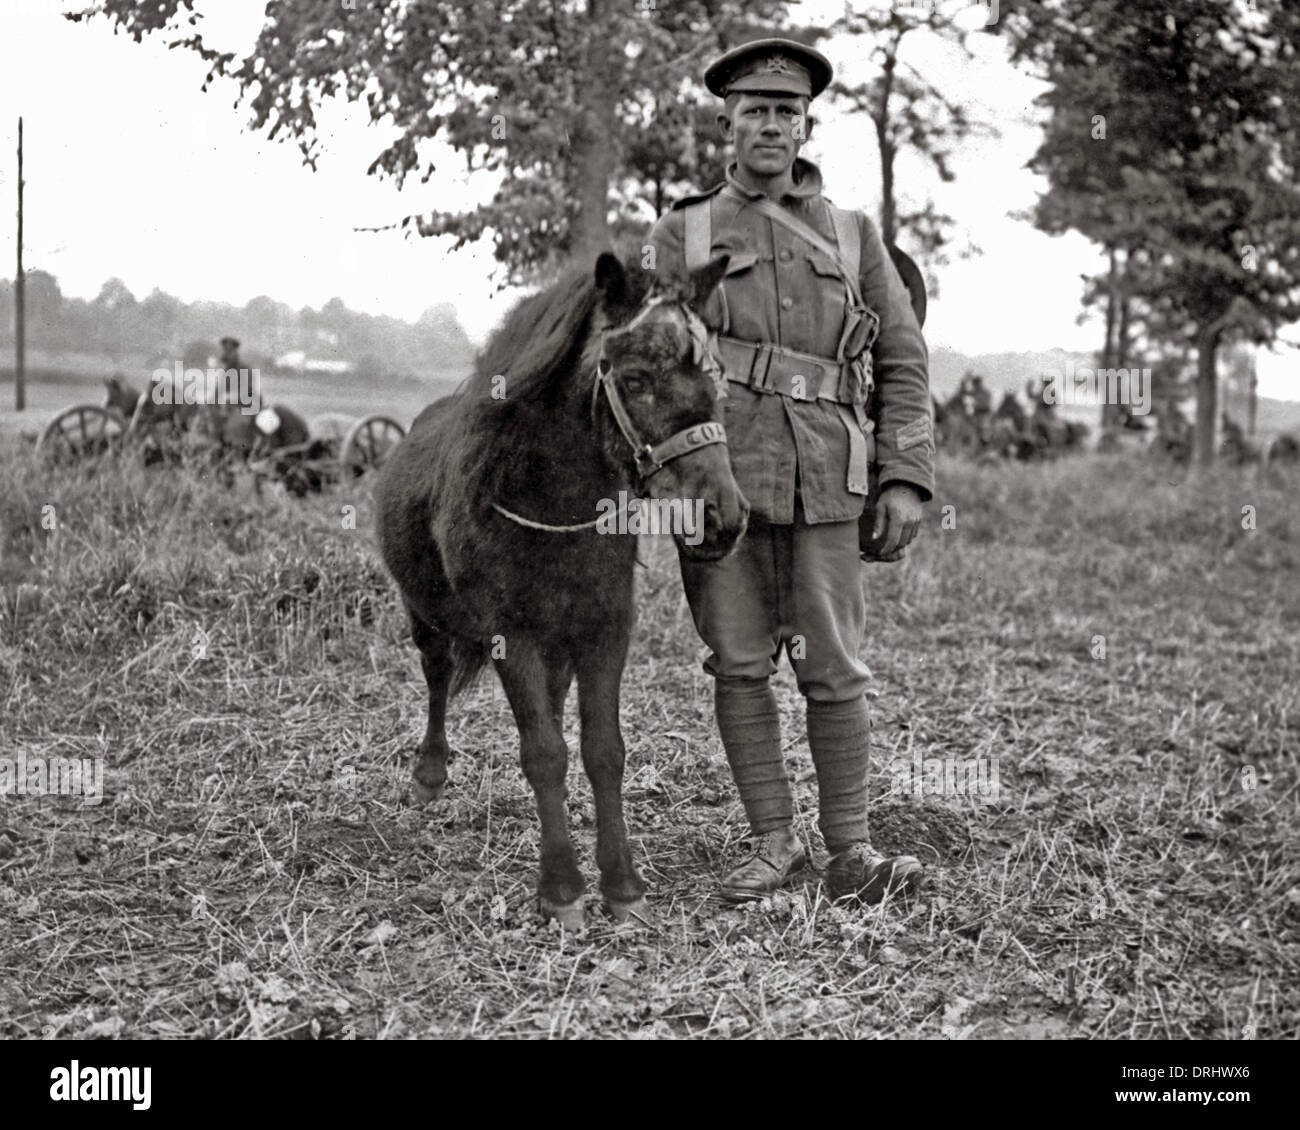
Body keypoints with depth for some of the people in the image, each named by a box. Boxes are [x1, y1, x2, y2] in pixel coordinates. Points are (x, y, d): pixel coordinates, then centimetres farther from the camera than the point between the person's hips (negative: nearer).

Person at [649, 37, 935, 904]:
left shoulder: (855, 235, 14)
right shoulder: (681, 233, 12)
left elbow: (904, 362, 10)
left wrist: (906, 477, -1)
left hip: (826, 480, 0)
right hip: (718, 473, 0)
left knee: (835, 670, 1)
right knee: (739, 664, 4)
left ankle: (850, 850, 9)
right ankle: (774, 840, 15)